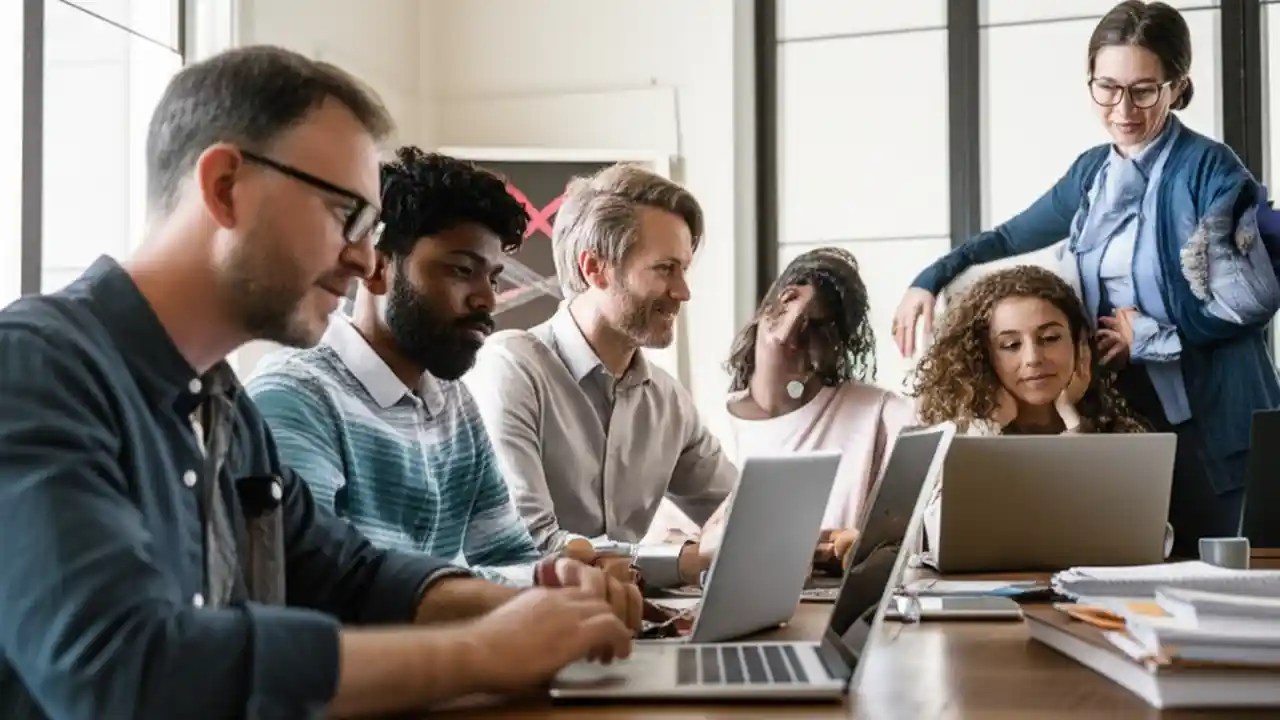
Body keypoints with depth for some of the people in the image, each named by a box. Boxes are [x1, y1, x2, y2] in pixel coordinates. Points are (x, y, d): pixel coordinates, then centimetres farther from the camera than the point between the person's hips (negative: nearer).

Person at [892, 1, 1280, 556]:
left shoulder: (1209, 168, -9)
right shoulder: (1094, 172, 9)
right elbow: (1010, 236, 21)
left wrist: (1152, 336, -11)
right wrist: (928, 282, 9)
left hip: (1209, 418, -5)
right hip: (1120, 411, 5)